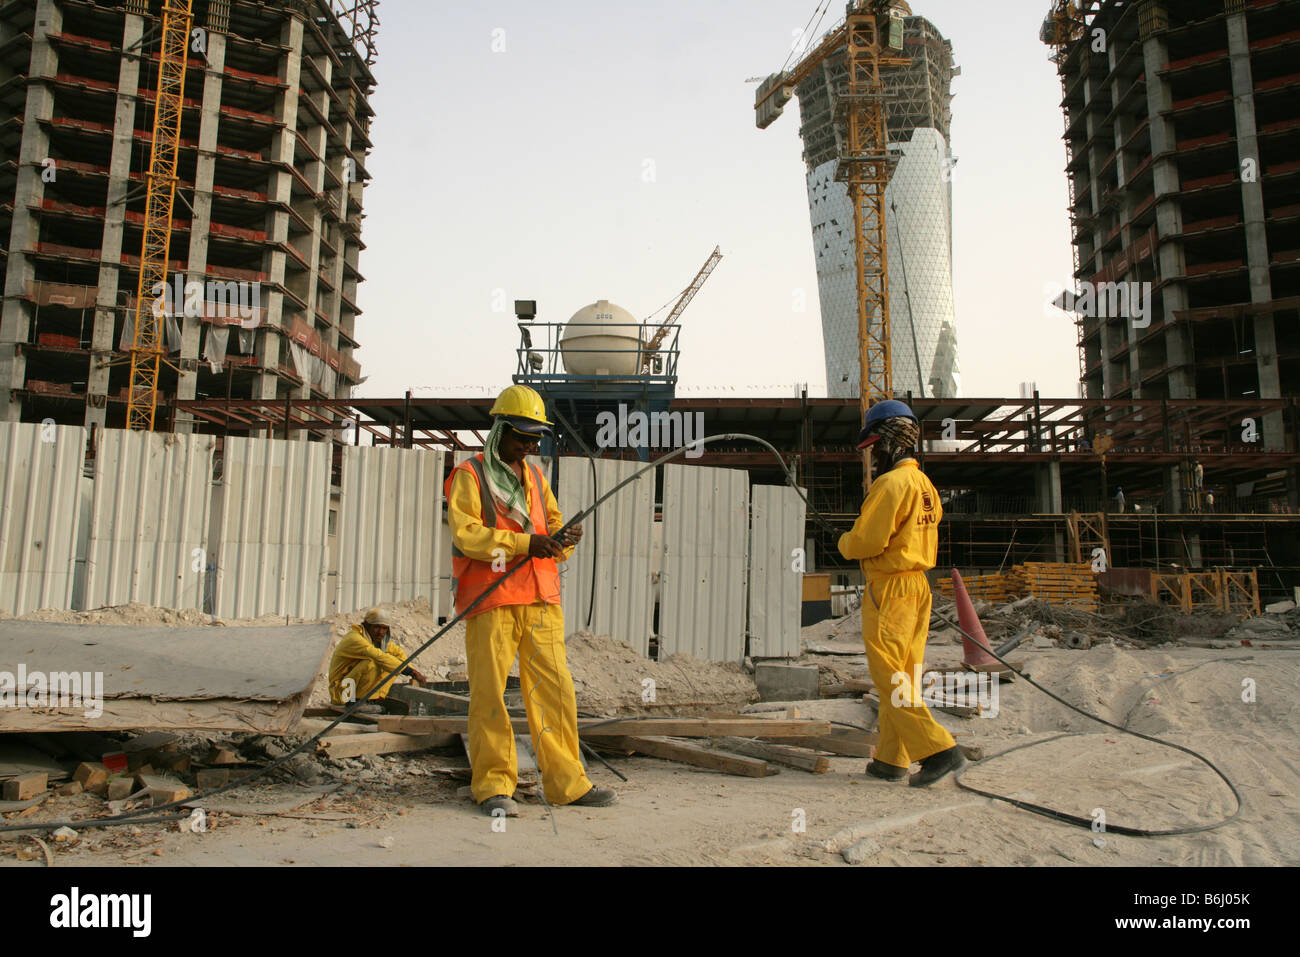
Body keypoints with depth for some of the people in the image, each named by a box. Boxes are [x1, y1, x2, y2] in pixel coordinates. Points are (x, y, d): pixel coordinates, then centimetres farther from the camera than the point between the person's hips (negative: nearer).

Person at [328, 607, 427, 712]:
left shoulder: (378, 639, 6)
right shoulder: (354, 639, -22)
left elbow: (398, 652, 18)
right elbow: (379, 657, -33)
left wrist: (414, 672, 3)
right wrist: (410, 671, -34)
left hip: (360, 687, 9)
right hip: (342, 691, -9)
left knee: (393, 661, 2)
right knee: (372, 662, -30)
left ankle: (373, 700, -6)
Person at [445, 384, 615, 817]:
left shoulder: (535, 477, 20)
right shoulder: (469, 476, 1)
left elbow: (552, 520, 20)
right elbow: (465, 532, -11)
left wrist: (564, 537, -5)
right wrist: (525, 543, -20)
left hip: (541, 601, 5)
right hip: (490, 602, -5)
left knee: (555, 688, 4)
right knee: (489, 692, -3)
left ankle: (566, 781, 12)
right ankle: (493, 785, 9)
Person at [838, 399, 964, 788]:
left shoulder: (891, 484, -17)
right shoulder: (925, 485, 12)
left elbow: (866, 541, -20)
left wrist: (844, 543, 1)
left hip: (889, 590, -9)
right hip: (918, 585, 9)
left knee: (890, 678, -3)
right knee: (904, 676, 12)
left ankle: (938, 749, -6)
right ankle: (891, 760, 19)